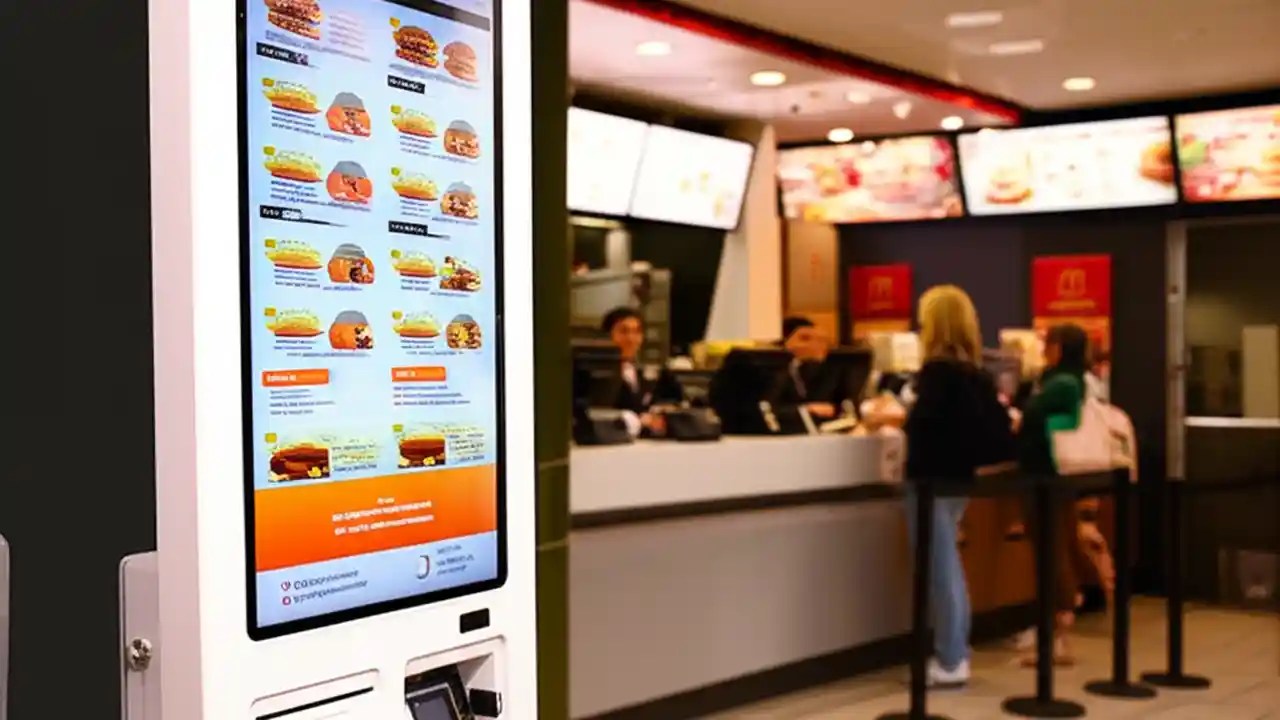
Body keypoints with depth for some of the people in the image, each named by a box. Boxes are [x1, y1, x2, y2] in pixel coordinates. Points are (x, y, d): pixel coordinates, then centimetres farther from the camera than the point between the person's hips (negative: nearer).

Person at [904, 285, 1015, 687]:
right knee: (949, 568, 16)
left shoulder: (937, 370, -16)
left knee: (940, 570, -4)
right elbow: (990, 422, 14)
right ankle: (955, 654, 22)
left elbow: (922, 422, -25)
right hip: (958, 476, 9)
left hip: (933, 479, -9)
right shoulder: (973, 371, 9)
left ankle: (949, 663, 1)